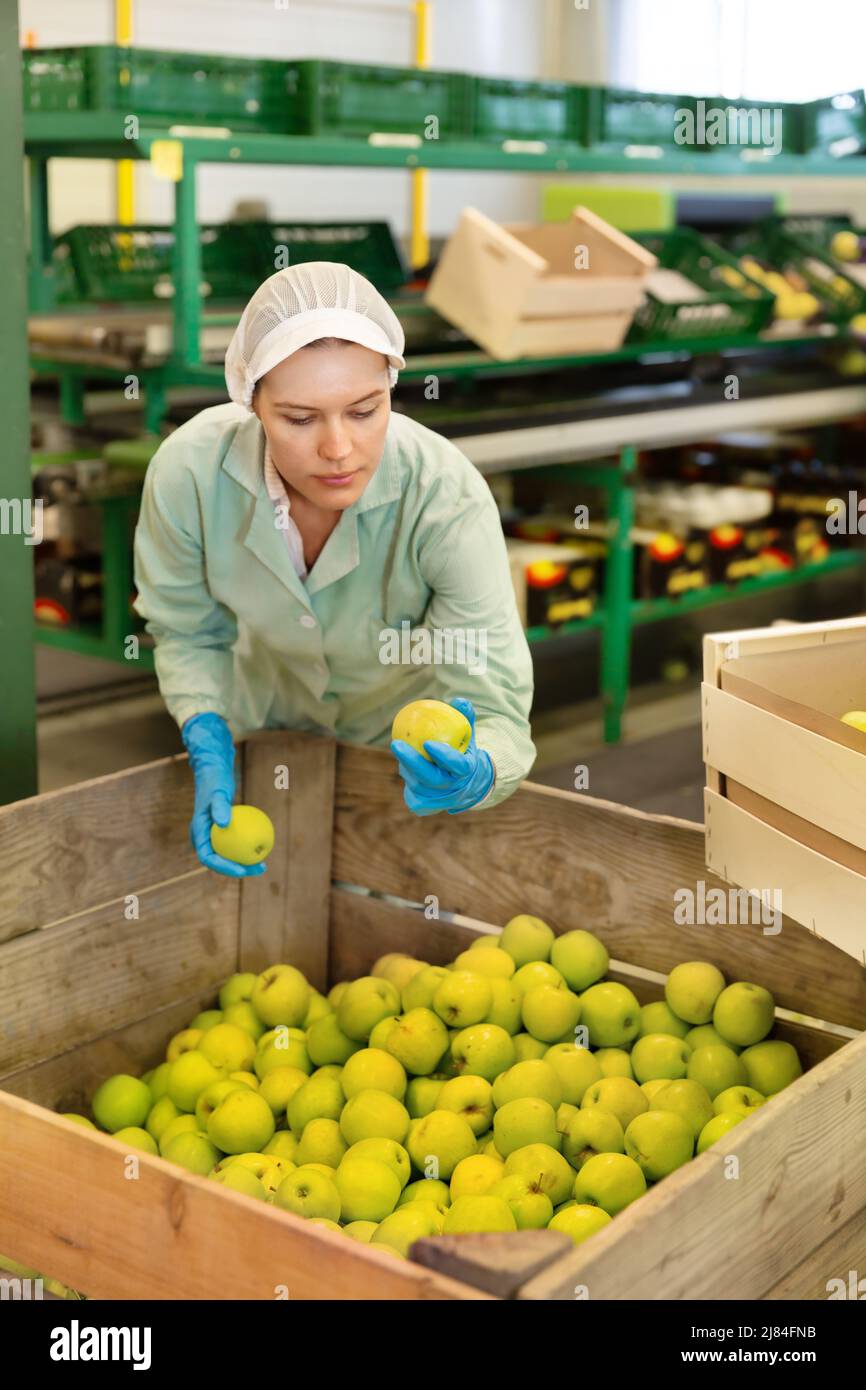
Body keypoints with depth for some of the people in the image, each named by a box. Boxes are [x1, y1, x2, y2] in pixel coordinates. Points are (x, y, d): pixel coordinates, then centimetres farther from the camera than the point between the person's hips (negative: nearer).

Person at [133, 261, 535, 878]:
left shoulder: (449, 497, -40)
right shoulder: (188, 469, -33)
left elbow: (498, 711, -39)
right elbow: (187, 635, -14)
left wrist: (474, 774, -62)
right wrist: (211, 755, -30)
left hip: (403, 720, -1)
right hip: (264, 709, 2)